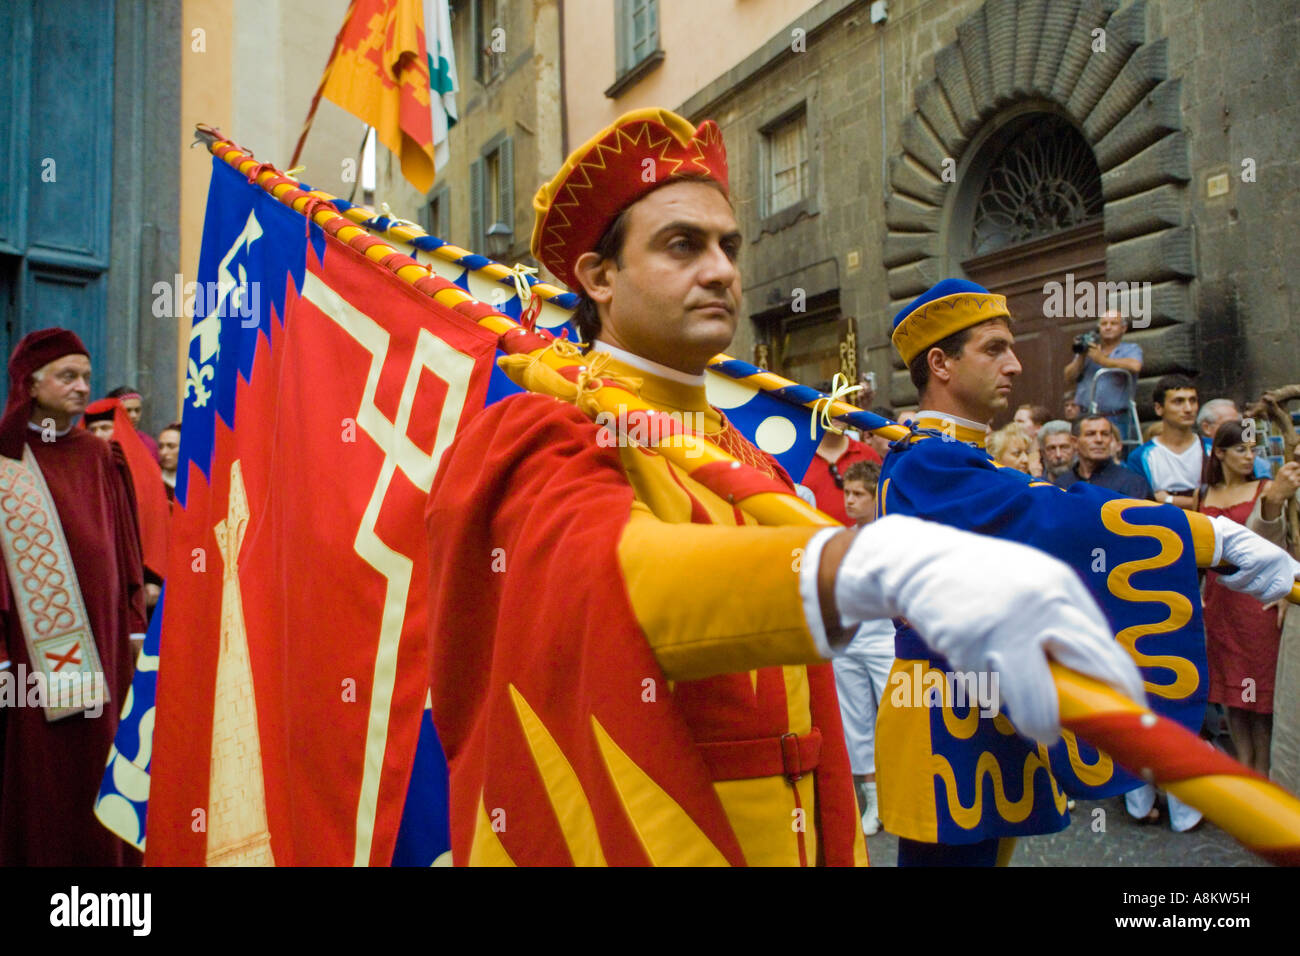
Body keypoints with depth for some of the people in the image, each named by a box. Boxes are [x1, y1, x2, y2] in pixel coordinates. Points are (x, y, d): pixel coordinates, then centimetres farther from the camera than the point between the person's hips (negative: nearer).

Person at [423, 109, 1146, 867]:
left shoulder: (747, 463, 8)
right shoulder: (539, 437, -14)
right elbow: (623, 570, -37)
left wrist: (839, 849, 9)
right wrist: (878, 563, -53)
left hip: (778, 840, 7)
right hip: (616, 840, -6)